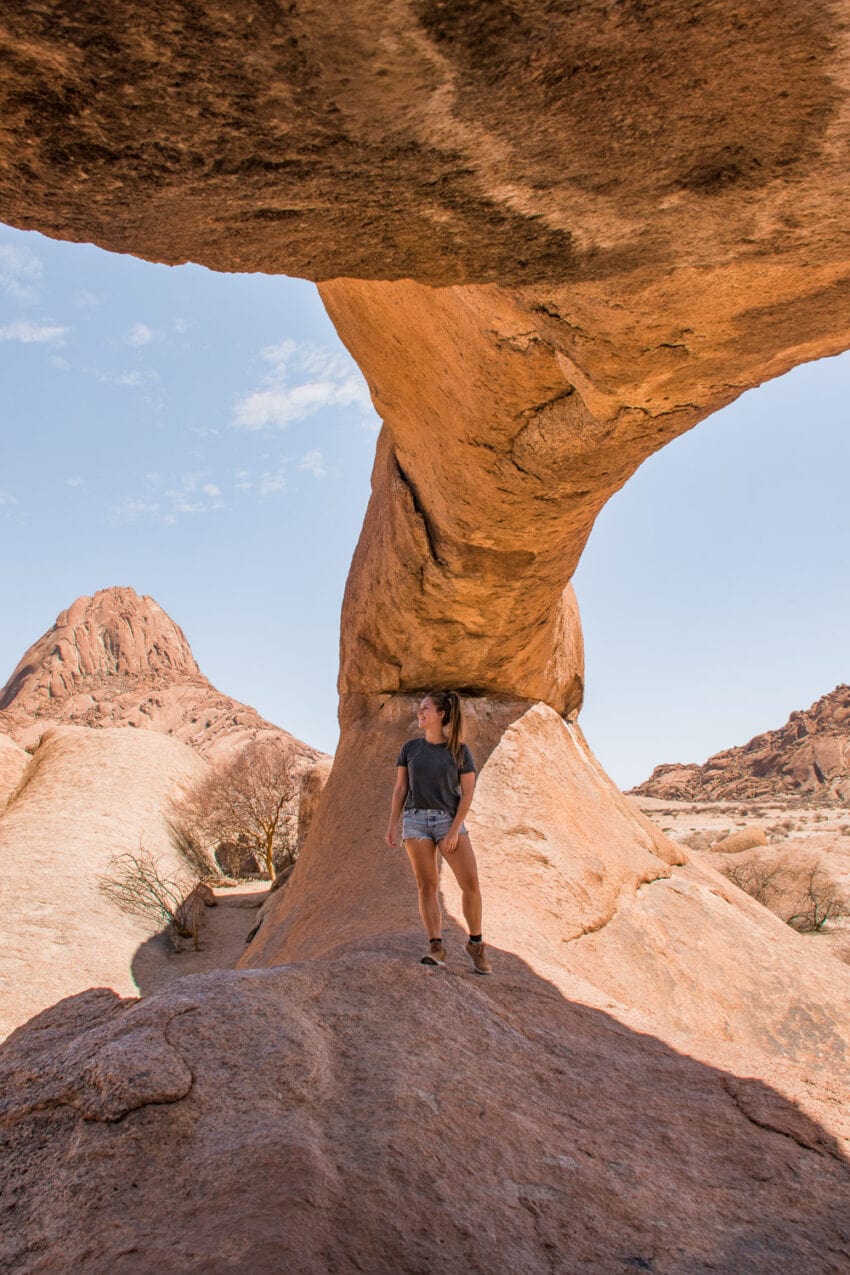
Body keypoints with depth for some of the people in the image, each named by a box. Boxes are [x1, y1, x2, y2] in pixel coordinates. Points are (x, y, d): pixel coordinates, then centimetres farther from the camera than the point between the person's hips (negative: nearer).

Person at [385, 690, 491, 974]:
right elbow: (400, 789, 10)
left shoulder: (459, 750, 2)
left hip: (449, 820, -1)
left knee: (471, 882, -11)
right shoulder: (410, 748, 8)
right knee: (426, 885, -5)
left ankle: (476, 943, 7)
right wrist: (392, 824, 3)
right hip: (416, 820, 2)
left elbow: (467, 793, -1)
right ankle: (436, 948, -2)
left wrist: (454, 830, -10)